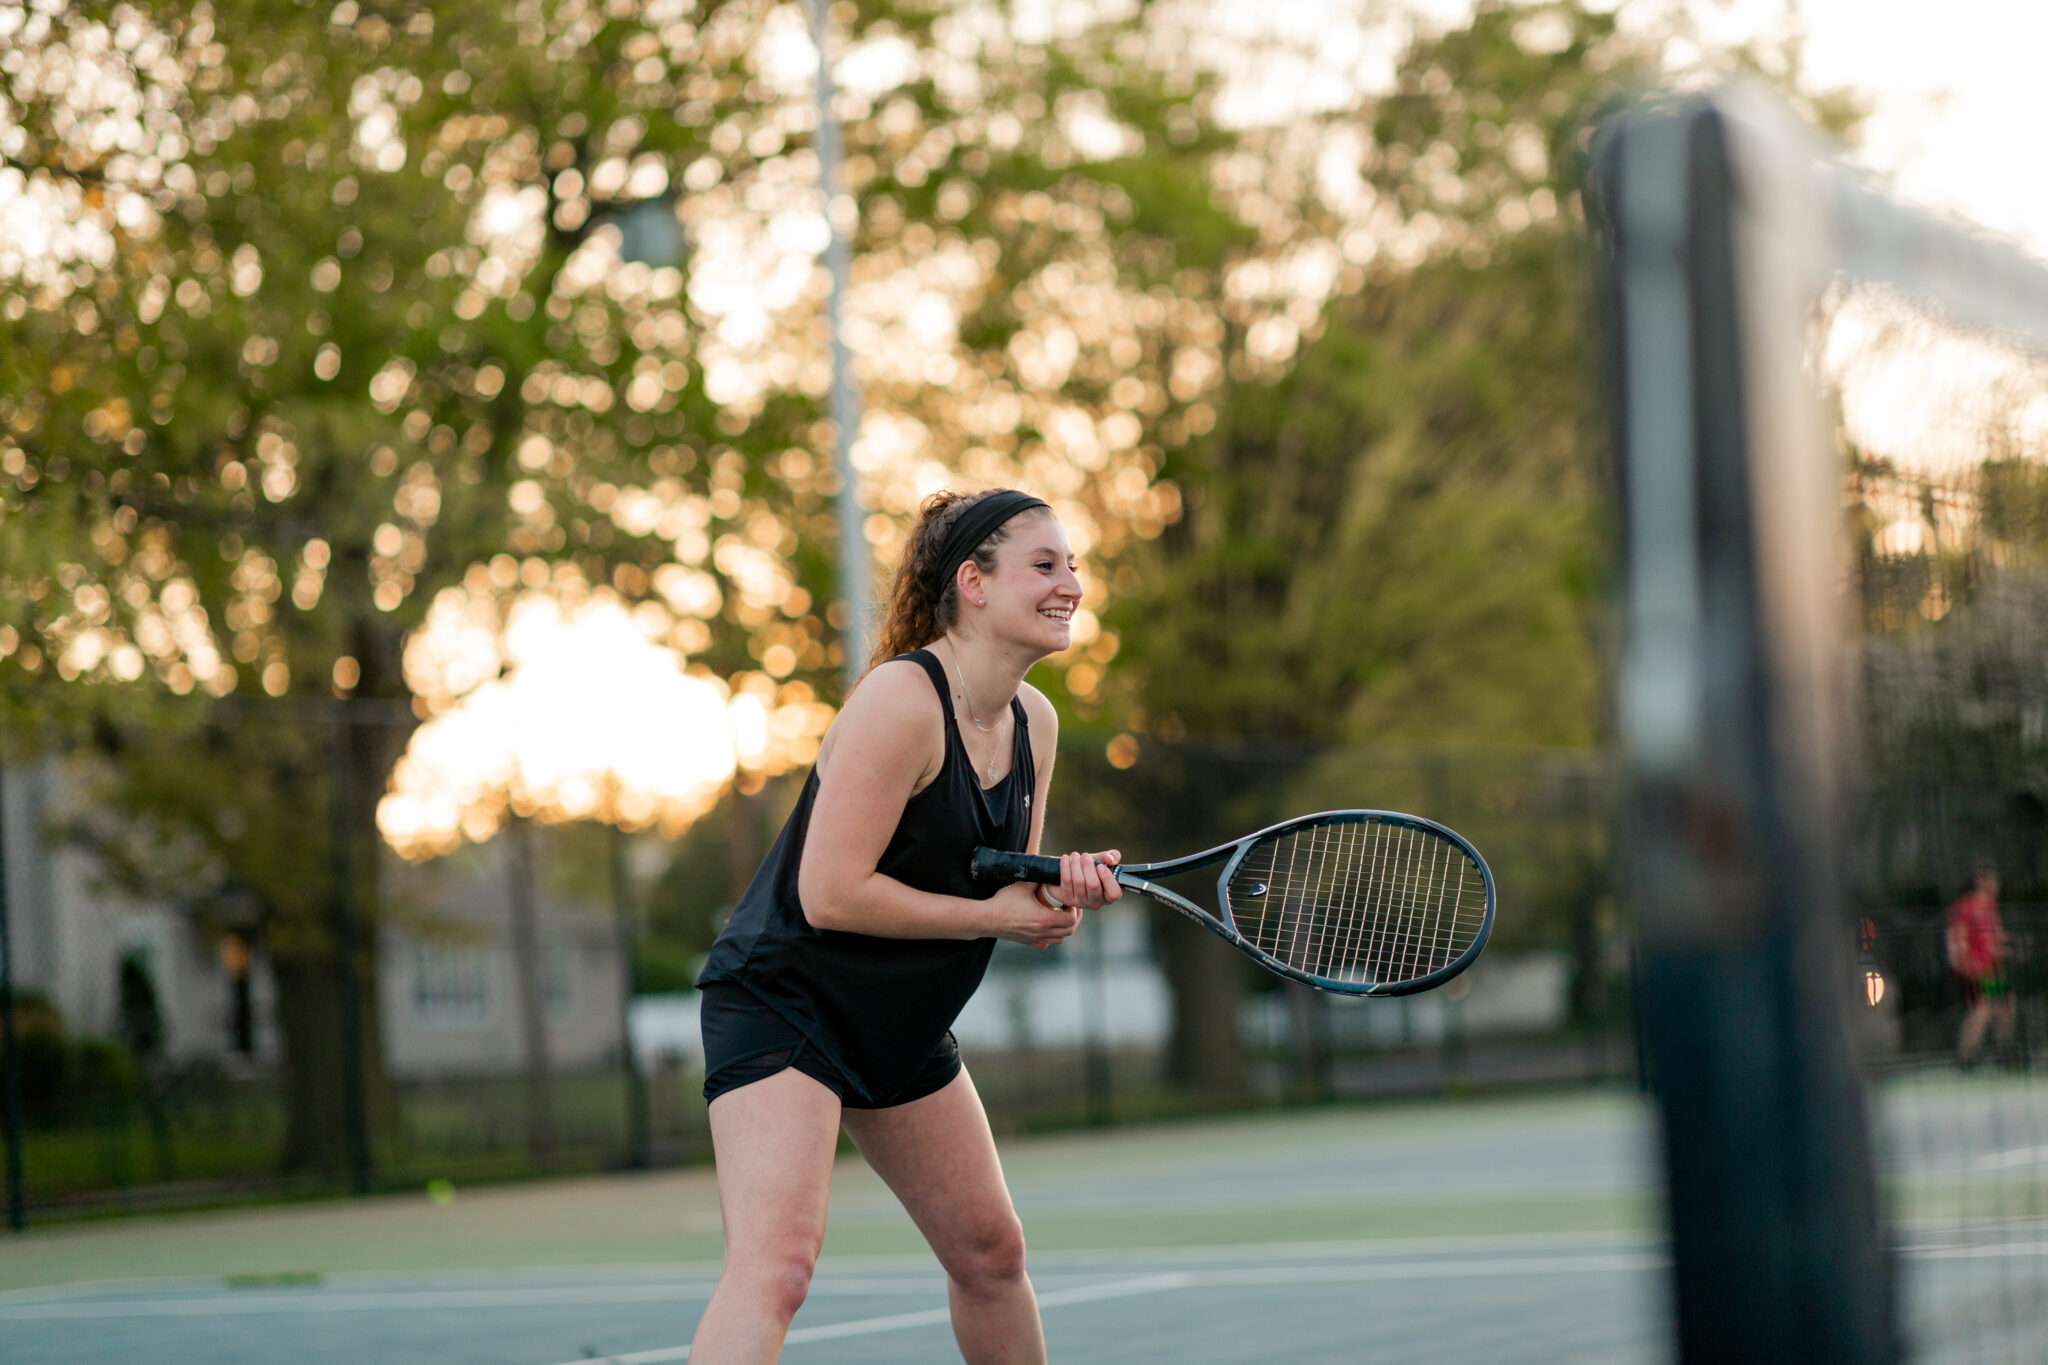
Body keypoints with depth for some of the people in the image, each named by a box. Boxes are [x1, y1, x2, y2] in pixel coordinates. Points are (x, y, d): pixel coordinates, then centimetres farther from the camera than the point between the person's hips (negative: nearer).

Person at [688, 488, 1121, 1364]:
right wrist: (993, 914, -19)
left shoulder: (1035, 722, 4)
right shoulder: (902, 700, -22)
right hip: (783, 1001, -9)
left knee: (992, 1252, 15)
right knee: (777, 1260, -25)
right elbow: (831, 894, -26)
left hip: (904, 1026, 9)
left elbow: (1006, 888, 14)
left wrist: (1064, 888, -10)